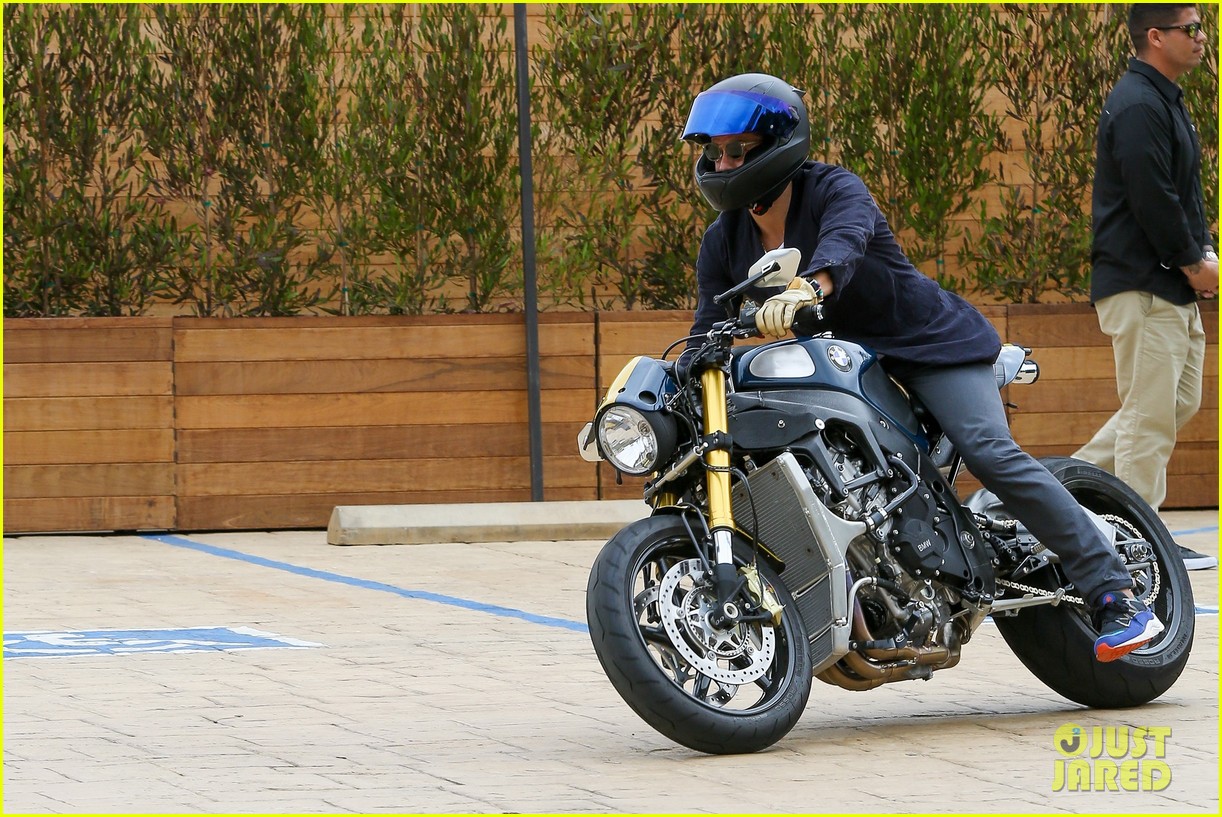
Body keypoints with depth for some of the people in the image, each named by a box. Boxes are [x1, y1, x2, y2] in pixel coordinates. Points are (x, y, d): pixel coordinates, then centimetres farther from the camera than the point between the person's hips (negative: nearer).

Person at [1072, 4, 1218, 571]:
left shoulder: (1164, 101, 18)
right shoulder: (1138, 107, -16)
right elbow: (1153, 199, -22)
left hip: (1173, 289, 10)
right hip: (1142, 285, -10)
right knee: (1151, 413, -6)